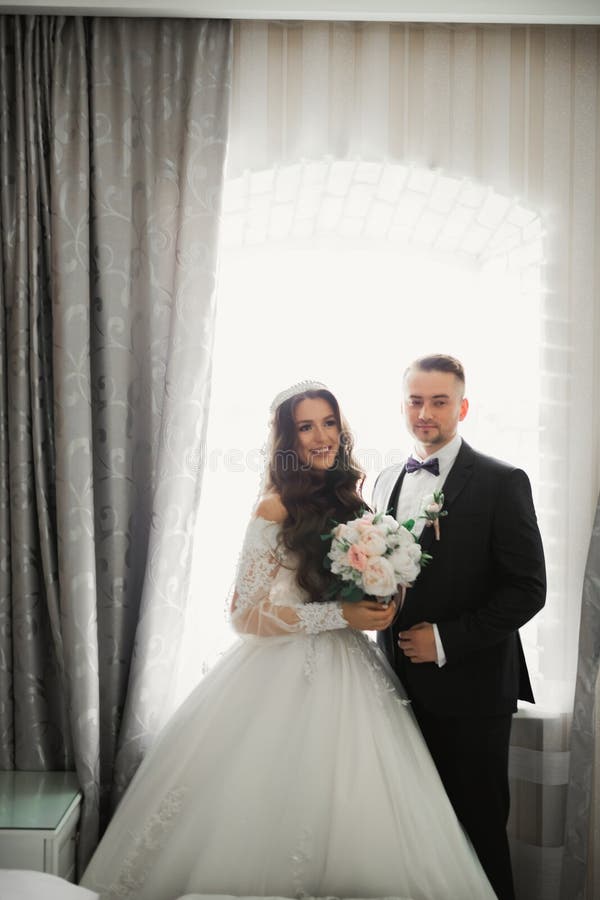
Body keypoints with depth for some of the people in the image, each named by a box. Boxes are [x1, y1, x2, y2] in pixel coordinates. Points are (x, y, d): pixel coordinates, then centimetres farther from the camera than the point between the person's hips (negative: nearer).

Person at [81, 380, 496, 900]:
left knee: (352, 818, 7)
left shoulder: (350, 501, 8)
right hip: (288, 676, -6)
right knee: (284, 807, 0)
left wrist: (383, 602, -3)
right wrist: (341, 615, -15)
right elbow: (247, 614, -12)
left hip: (347, 671, 6)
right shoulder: (276, 509, -10)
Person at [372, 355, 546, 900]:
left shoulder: (501, 482, -8)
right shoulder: (387, 482, 10)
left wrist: (446, 640, -15)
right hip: (402, 684, 5)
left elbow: (527, 589, -11)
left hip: (470, 689, -5)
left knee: (477, 827, 8)